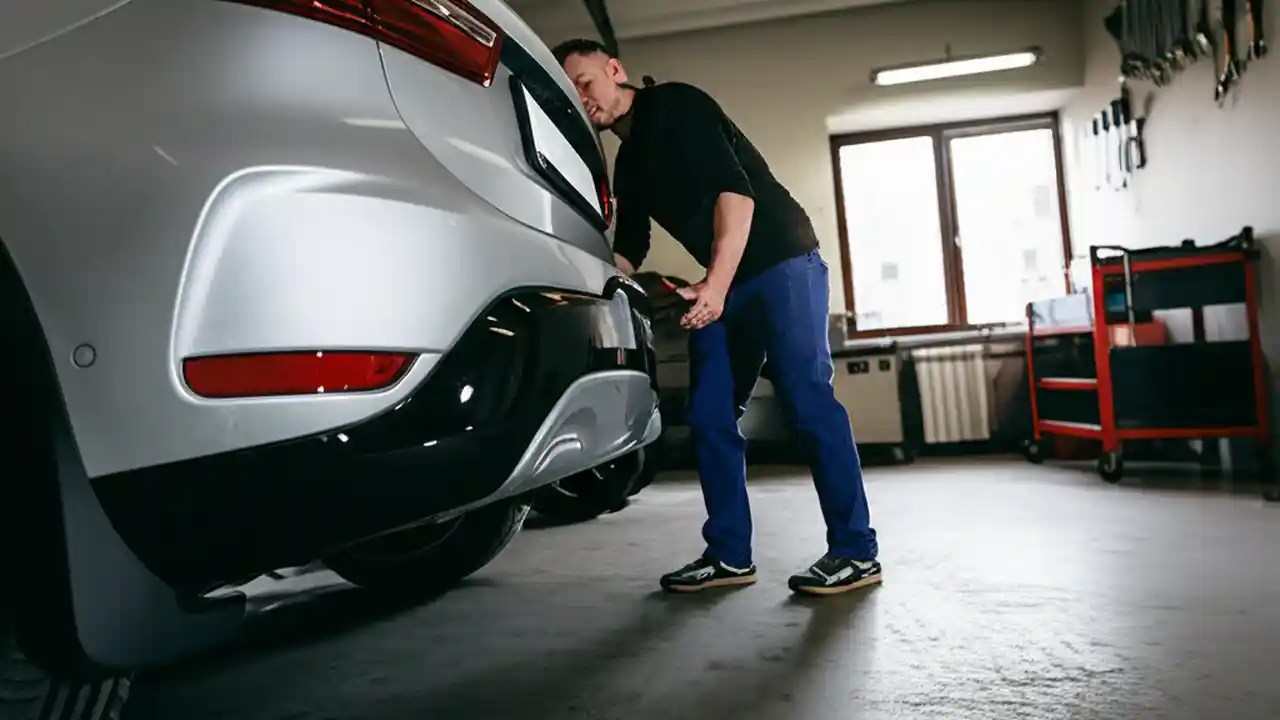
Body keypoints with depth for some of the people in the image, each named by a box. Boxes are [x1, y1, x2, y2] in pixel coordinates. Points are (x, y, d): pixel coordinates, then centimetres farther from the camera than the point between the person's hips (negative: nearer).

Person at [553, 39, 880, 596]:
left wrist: (716, 283, -30)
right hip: (721, 284, 9)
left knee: (807, 401, -11)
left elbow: (735, 189, -21)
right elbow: (628, 249, 21)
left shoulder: (675, 106, -9)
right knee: (709, 418, 3)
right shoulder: (627, 166, 16)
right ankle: (729, 554, 10)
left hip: (780, 262, -9)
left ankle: (856, 551, -3)